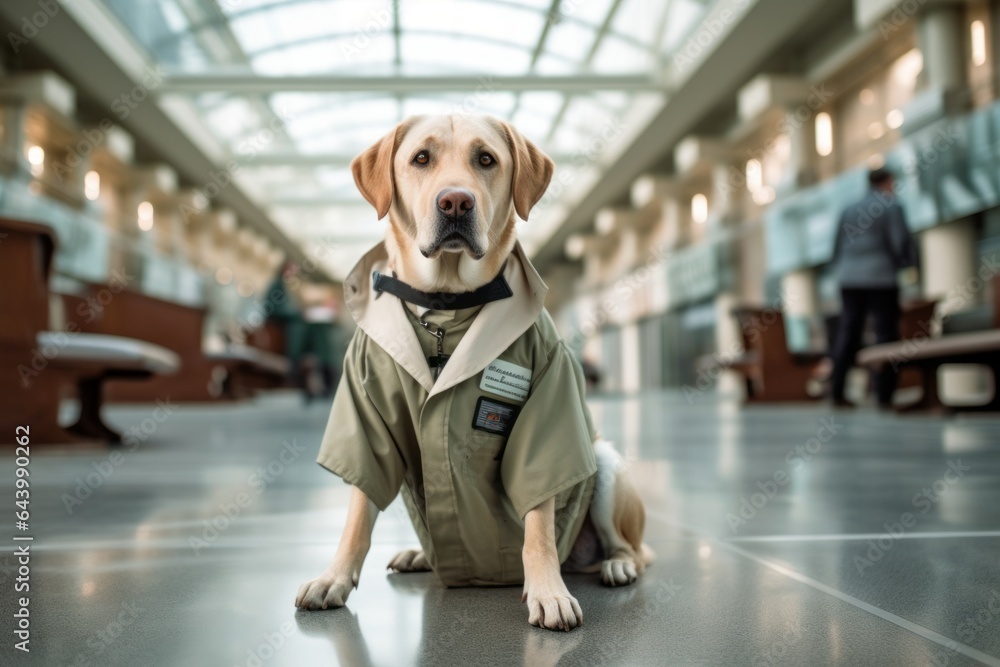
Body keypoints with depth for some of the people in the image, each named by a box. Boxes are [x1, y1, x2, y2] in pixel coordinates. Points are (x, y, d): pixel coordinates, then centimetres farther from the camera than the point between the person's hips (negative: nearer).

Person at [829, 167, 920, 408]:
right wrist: (910, 261, 10)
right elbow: (901, 242, -7)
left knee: (847, 334, 6)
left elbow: (837, 247, 16)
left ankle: (837, 392, 3)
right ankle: (884, 395, -3)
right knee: (886, 333, -1)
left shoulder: (849, 210, 15)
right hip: (881, 277, -5)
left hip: (849, 279, 5)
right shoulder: (892, 206, -2)